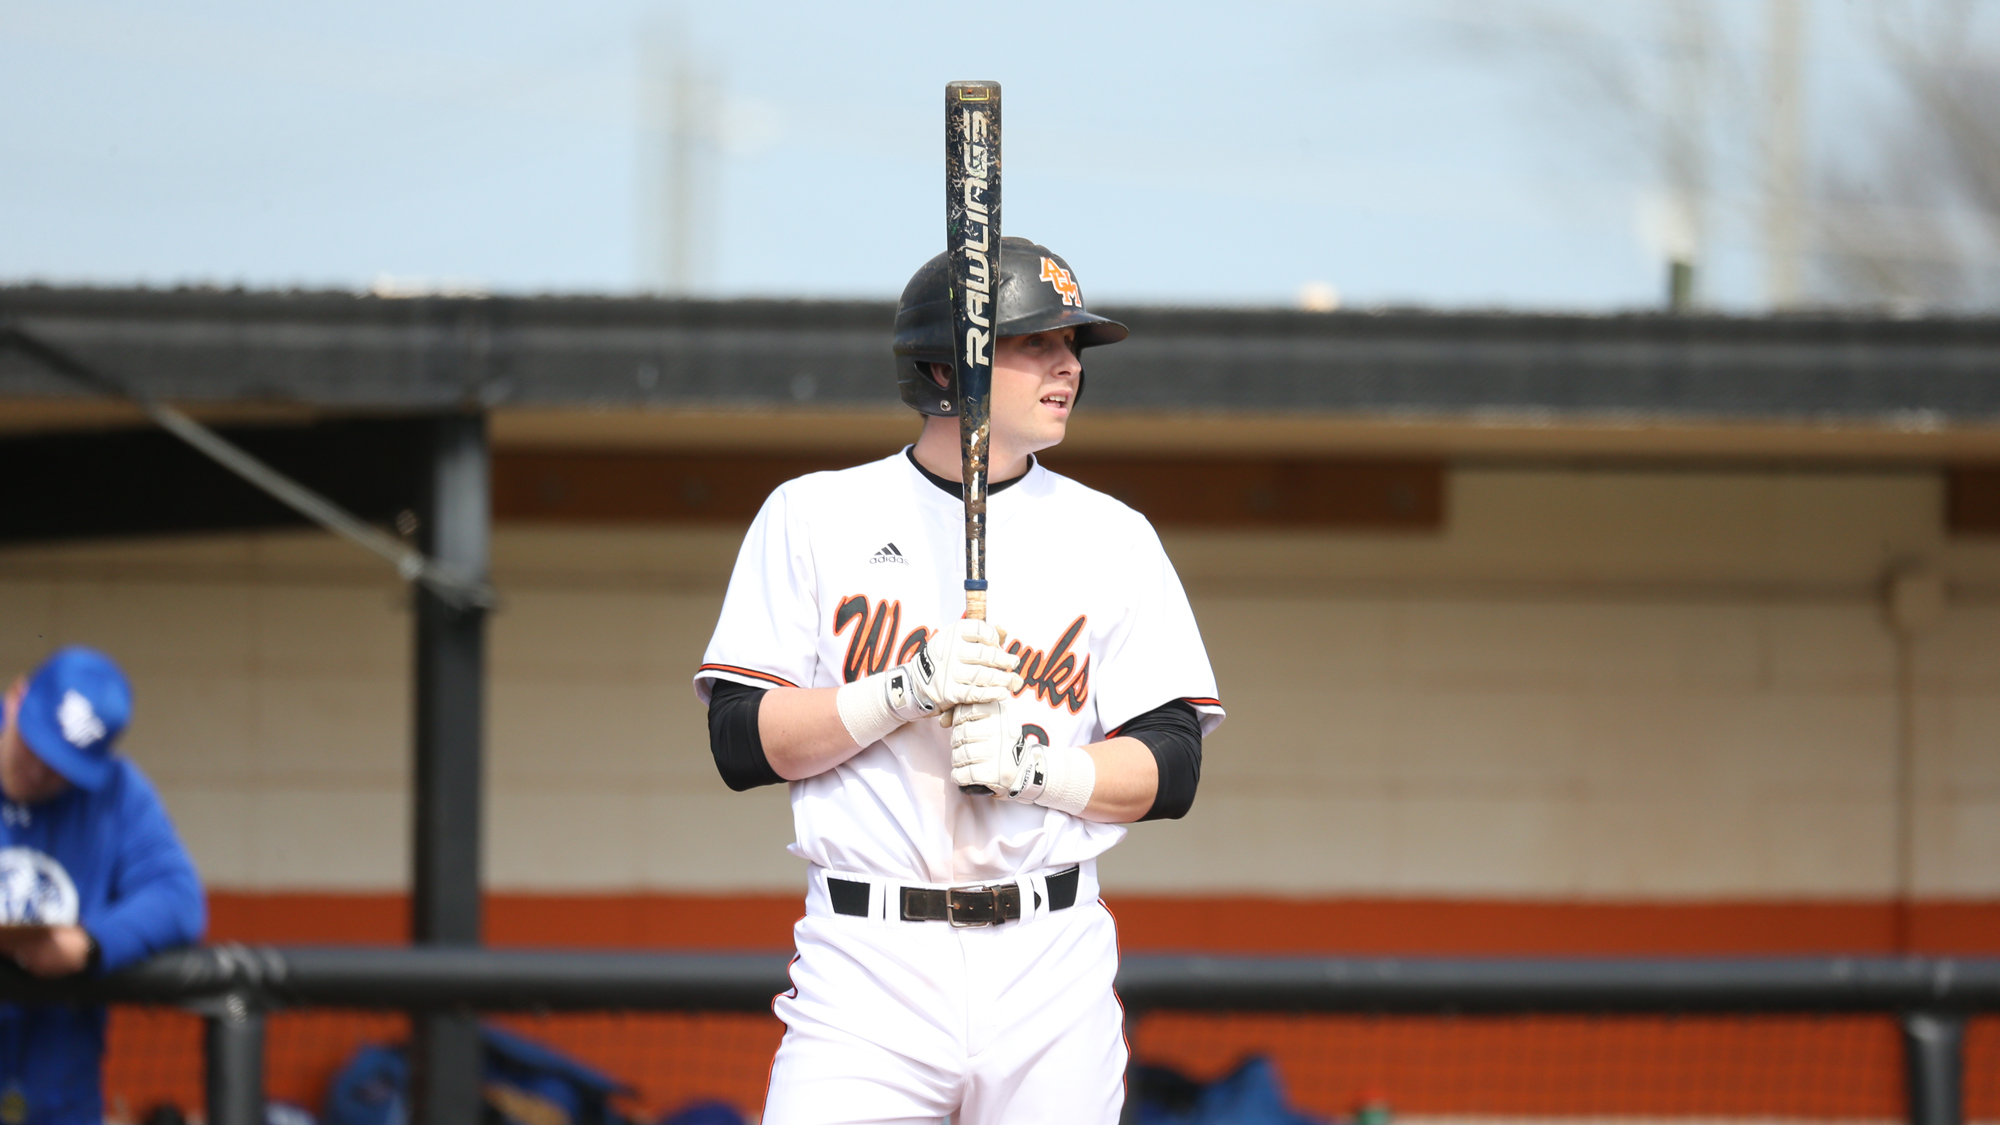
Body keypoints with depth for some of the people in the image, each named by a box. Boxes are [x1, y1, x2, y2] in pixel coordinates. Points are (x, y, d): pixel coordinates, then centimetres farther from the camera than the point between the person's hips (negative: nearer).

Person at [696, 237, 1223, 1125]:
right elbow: (741, 743, -1)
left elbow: (1171, 769, 5)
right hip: (865, 958, -2)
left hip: (1051, 964, 2)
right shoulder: (813, 517, 6)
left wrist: (1034, 765, -13)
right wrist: (903, 692, -14)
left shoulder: (1112, 536, 10)